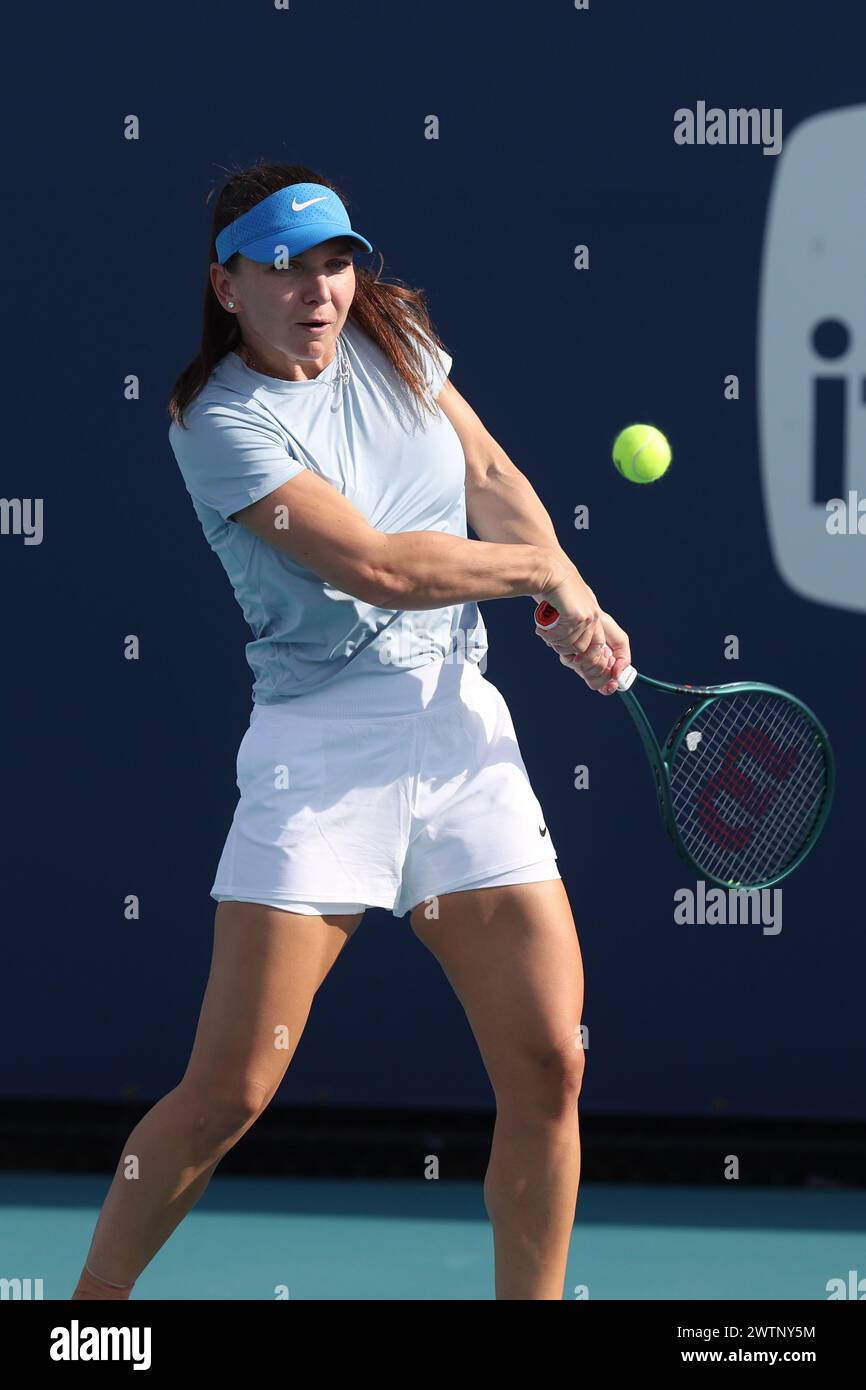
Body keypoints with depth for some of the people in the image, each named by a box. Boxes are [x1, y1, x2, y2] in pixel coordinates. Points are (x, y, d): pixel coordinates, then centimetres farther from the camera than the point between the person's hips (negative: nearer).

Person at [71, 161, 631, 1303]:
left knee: (548, 1068, -3)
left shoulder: (392, 338, 9)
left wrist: (573, 606, 2)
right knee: (228, 1093, -8)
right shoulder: (219, 423, -11)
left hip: (463, 731, 6)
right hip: (323, 743, -5)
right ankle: (91, 1305, 10)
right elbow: (379, 566, -17)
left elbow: (489, 478, 19)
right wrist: (546, 570, -6)